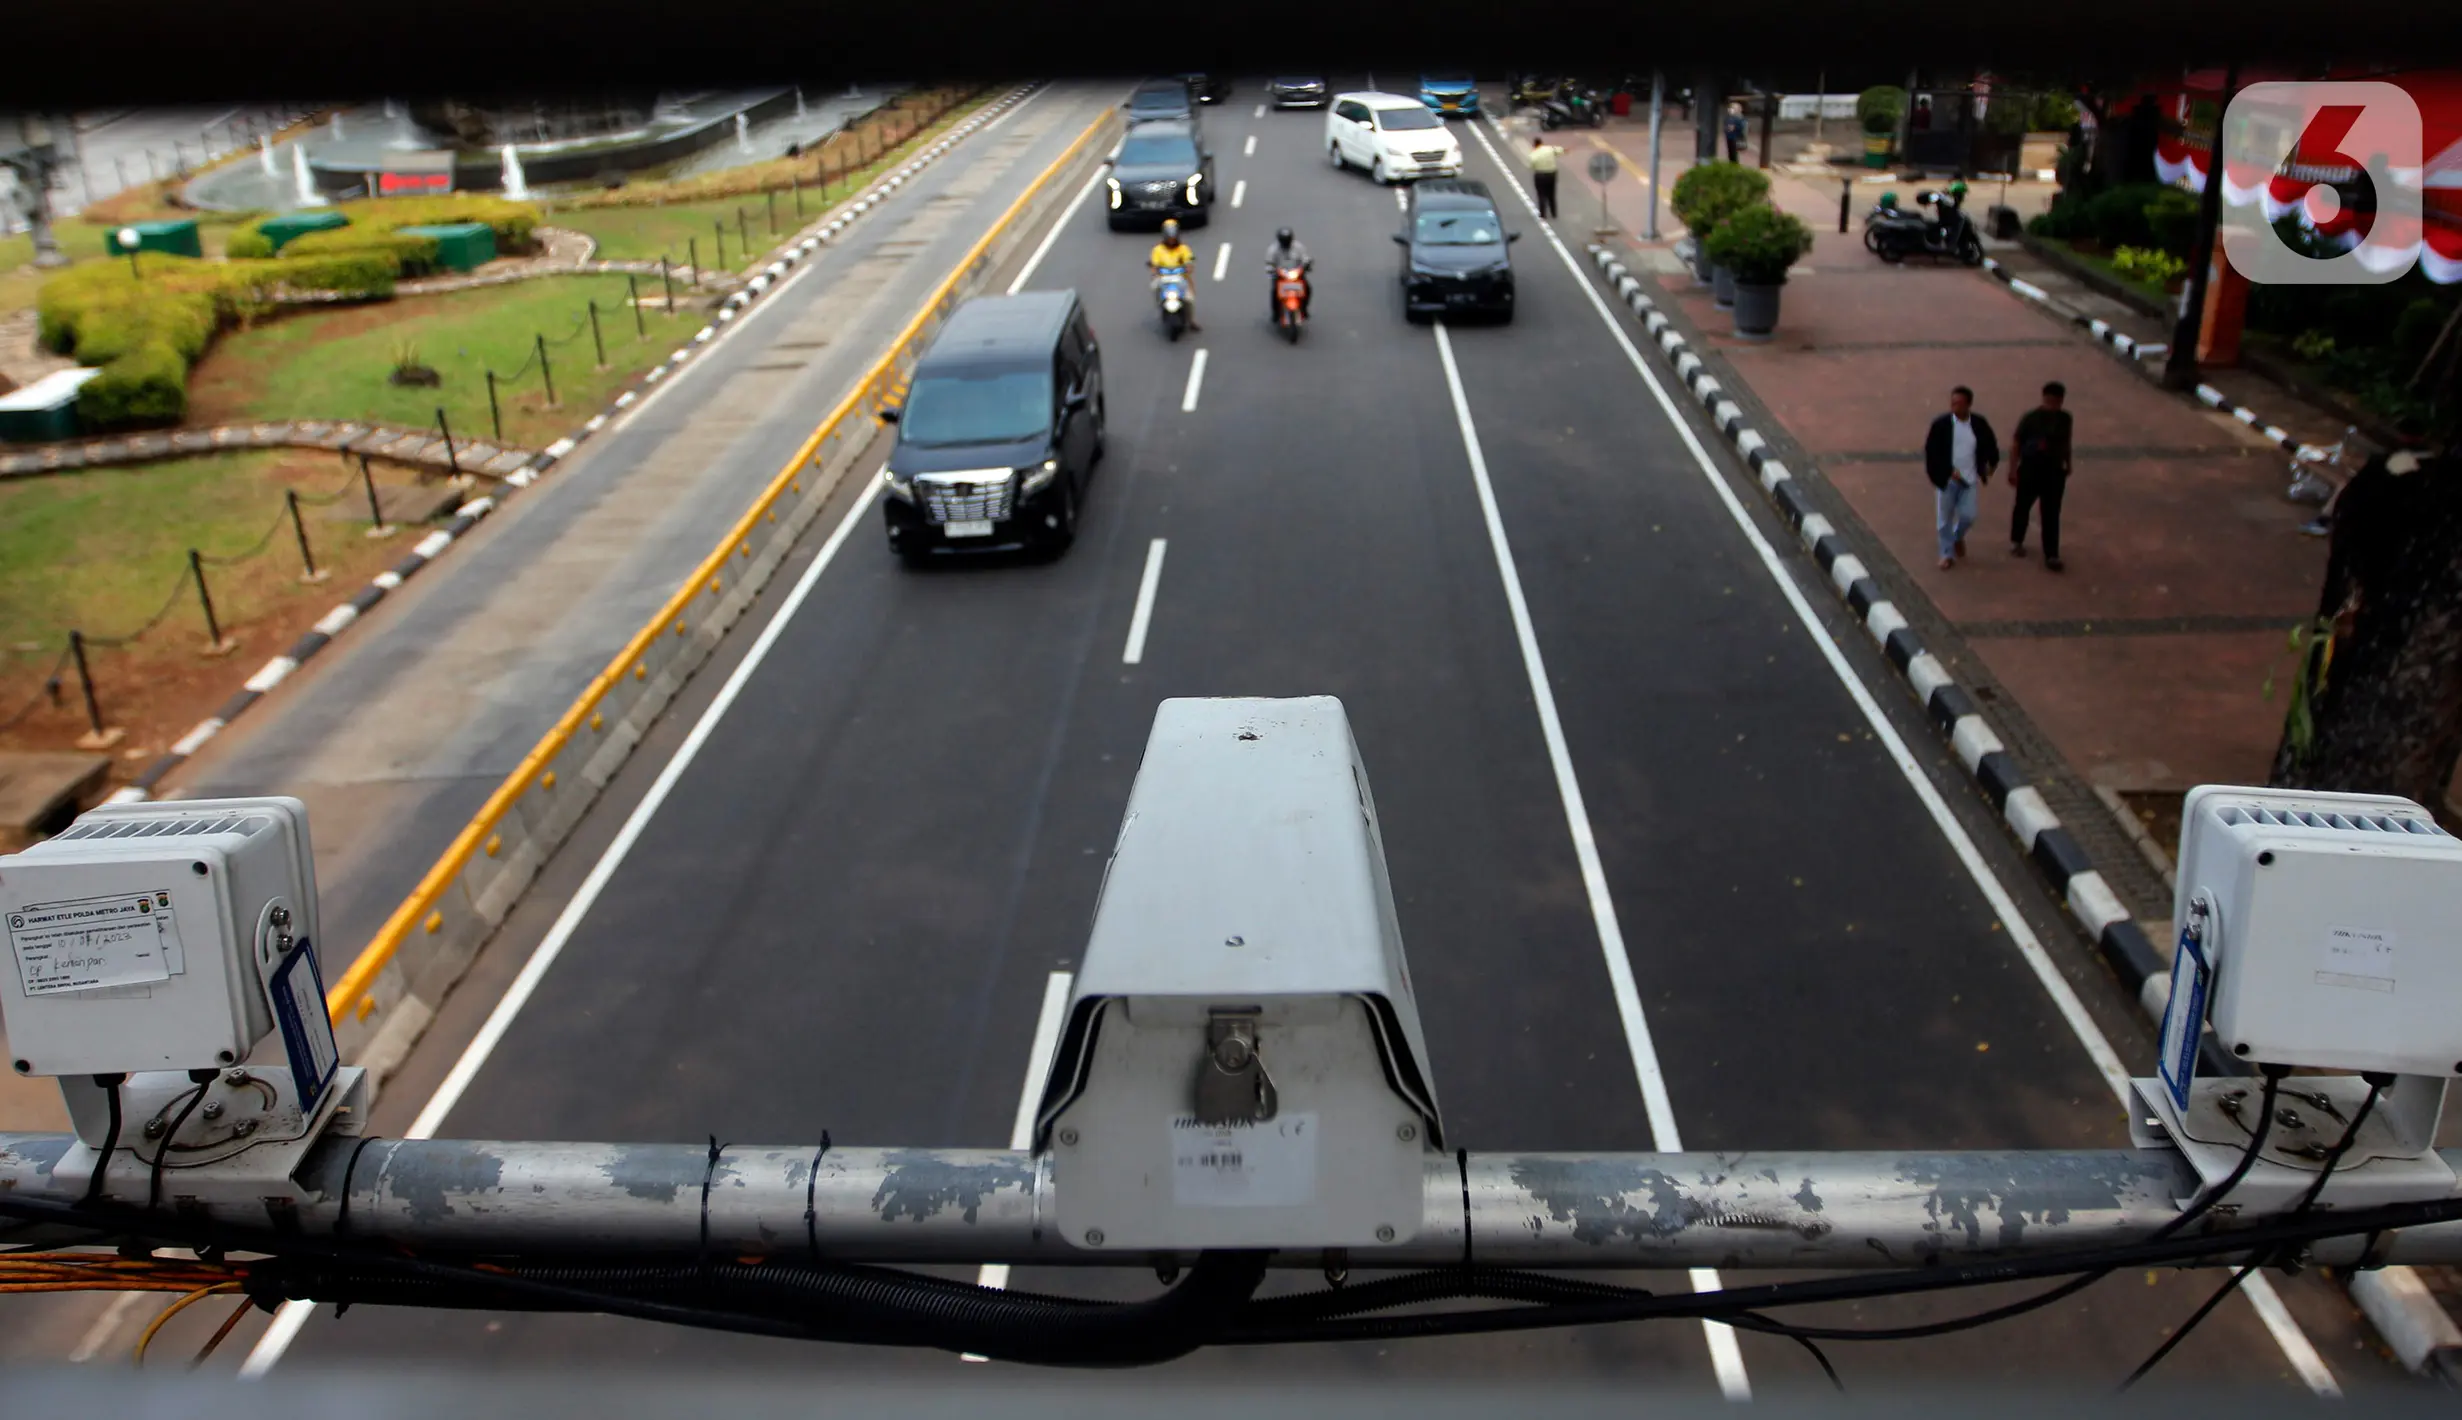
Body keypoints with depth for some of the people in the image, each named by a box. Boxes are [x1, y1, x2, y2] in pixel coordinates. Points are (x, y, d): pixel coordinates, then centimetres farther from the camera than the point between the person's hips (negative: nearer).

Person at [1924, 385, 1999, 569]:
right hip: (1946, 479, -2)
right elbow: (1931, 451, -10)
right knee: (1945, 519, 6)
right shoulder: (1941, 424, -11)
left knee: (1968, 516, 2)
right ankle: (1947, 554, 21)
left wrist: (1991, 465, 8)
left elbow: (1991, 446, 13)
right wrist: (1949, 471, -14)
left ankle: (1958, 537, 36)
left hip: (1969, 480, 2)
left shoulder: (1979, 424, -3)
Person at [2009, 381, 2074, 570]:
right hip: (2030, 469, -2)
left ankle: (2051, 555, 4)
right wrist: (2013, 469, -8)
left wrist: (2067, 465, 19)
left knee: (2051, 514, 1)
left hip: (2054, 471, 2)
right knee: (2023, 506, 16)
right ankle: (2016, 541, 40)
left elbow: (2066, 442, 13)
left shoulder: (2064, 418, -1)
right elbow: (2017, 443, -7)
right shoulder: (2031, 417, -11)